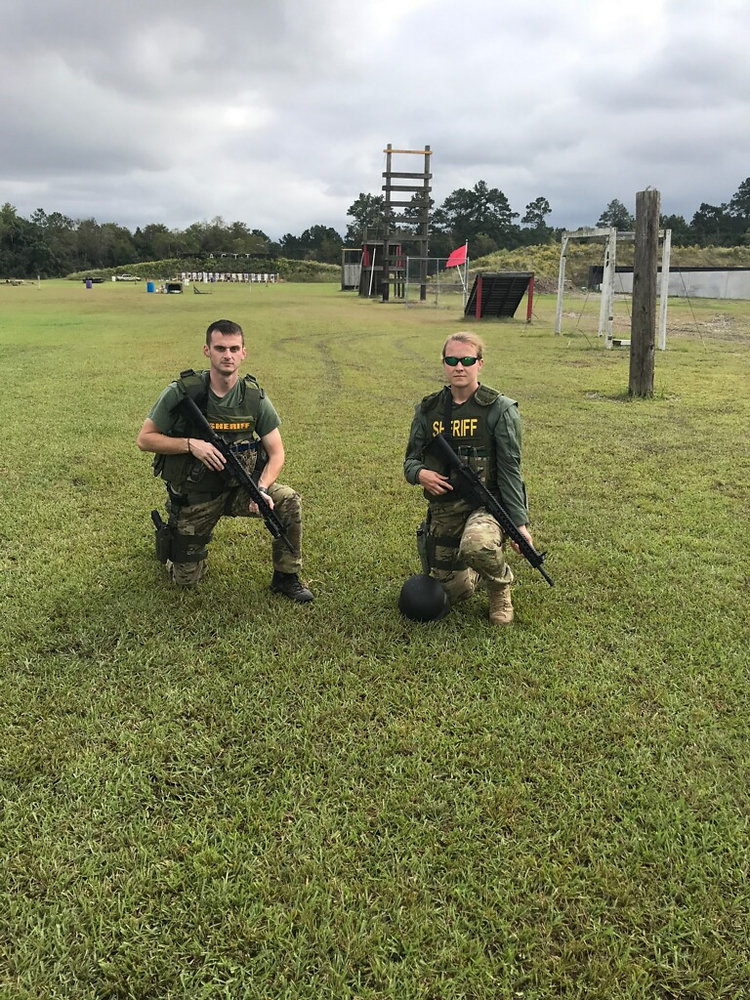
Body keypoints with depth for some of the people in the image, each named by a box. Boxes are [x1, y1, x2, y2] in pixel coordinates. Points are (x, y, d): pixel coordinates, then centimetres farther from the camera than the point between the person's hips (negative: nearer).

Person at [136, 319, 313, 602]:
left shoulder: (255, 397, -9)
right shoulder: (181, 393, -17)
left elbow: (276, 452, -4)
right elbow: (144, 439, -11)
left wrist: (261, 489, -23)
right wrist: (191, 444, -26)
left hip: (237, 490, 2)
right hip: (193, 496, -2)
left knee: (288, 501, -25)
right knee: (185, 580, 4)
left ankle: (286, 578, -3)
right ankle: (170, 537, 39)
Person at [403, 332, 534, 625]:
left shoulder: (499, 409, -8)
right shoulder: (427, 409, 5)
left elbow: (510, 470, -9)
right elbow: (411, 460, 12)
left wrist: (520, 523, -16)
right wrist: (419, 474, -14)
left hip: (487, 503, -4)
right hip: (443, 510, 5)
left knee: (476, 545, -39)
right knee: (455, 593, 8)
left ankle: (501, 588, -4)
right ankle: (477, 571, 45)